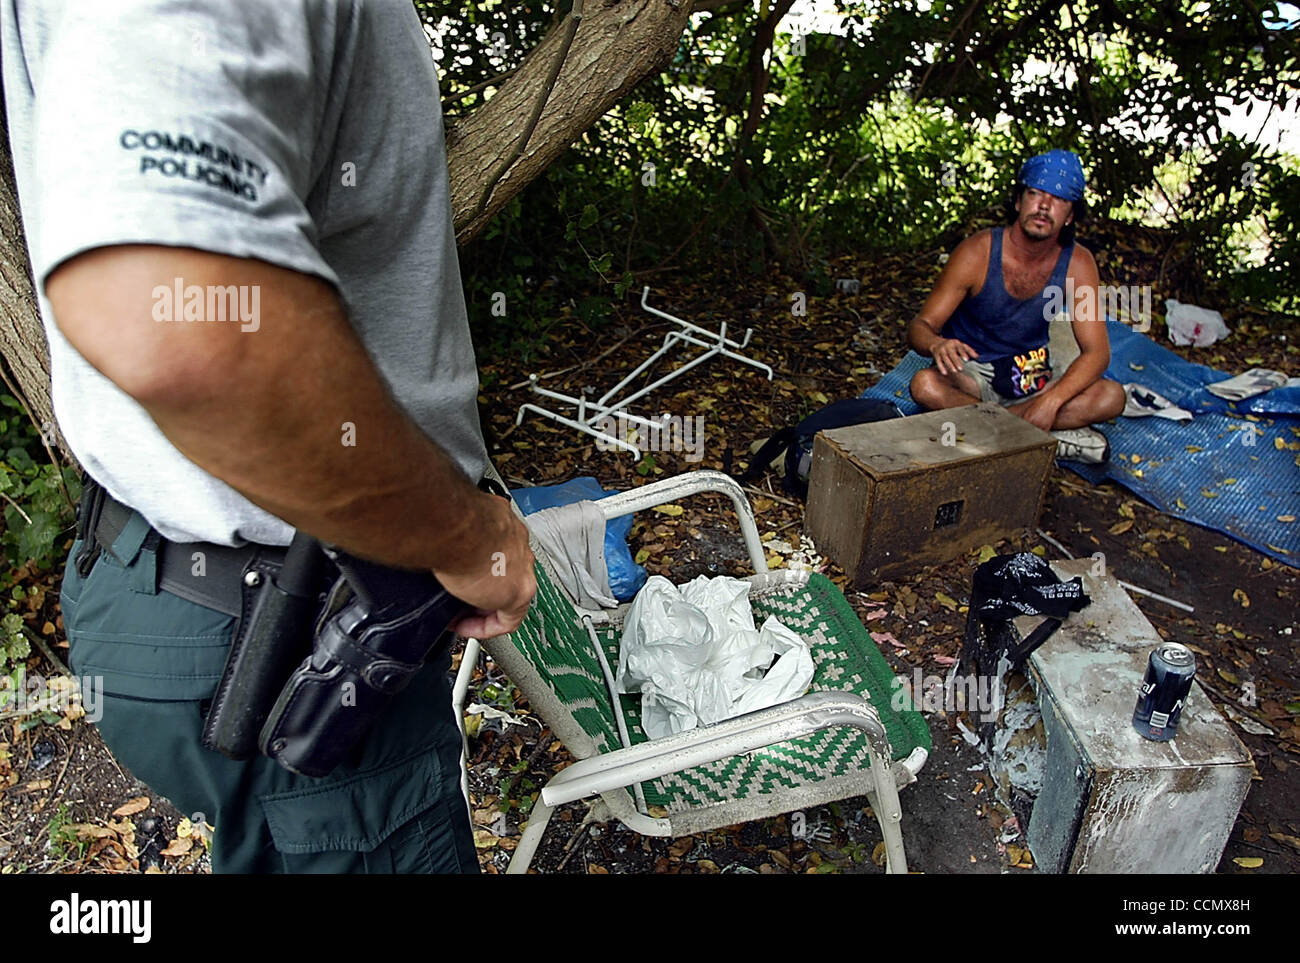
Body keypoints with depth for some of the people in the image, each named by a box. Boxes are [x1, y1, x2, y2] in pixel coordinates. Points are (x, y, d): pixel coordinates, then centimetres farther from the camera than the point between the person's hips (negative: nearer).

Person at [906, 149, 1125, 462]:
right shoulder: (977, 253, -17)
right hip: (971, 374, -2)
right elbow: (920, 326, -18)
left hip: (1034, 375, 2)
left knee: (1112, 397, -21)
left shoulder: (1077, 264, -11)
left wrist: (1051, 400, -31)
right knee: (925, 385, -35)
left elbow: (1097, 351, -13)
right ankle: (1052, 439, -23)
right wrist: (937, 344, -44)